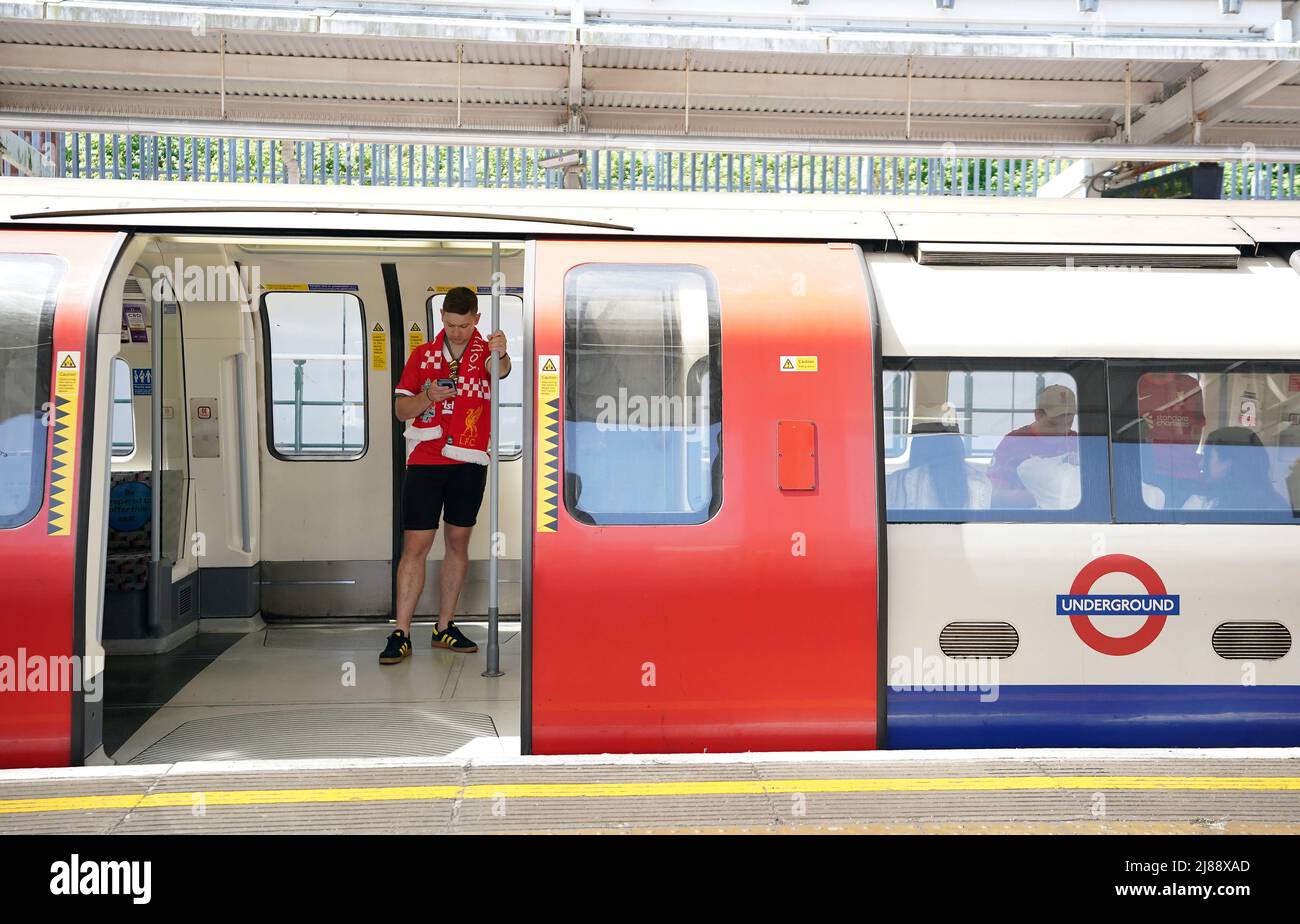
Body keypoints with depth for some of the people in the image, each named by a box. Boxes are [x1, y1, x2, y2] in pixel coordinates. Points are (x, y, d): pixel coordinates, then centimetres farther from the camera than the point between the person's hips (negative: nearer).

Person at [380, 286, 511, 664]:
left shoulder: (485, 351, 2)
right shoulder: (422, 355, 7)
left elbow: (500, 370, -23)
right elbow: (400, 409, 6)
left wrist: (500, 354, -47)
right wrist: (428, 396, -15)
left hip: (469, 462, 1)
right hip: (424, 462, 0)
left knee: (458, 542, 9)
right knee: (415, 546, -4)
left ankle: (445, 628, 19)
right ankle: (401, 634, -1)